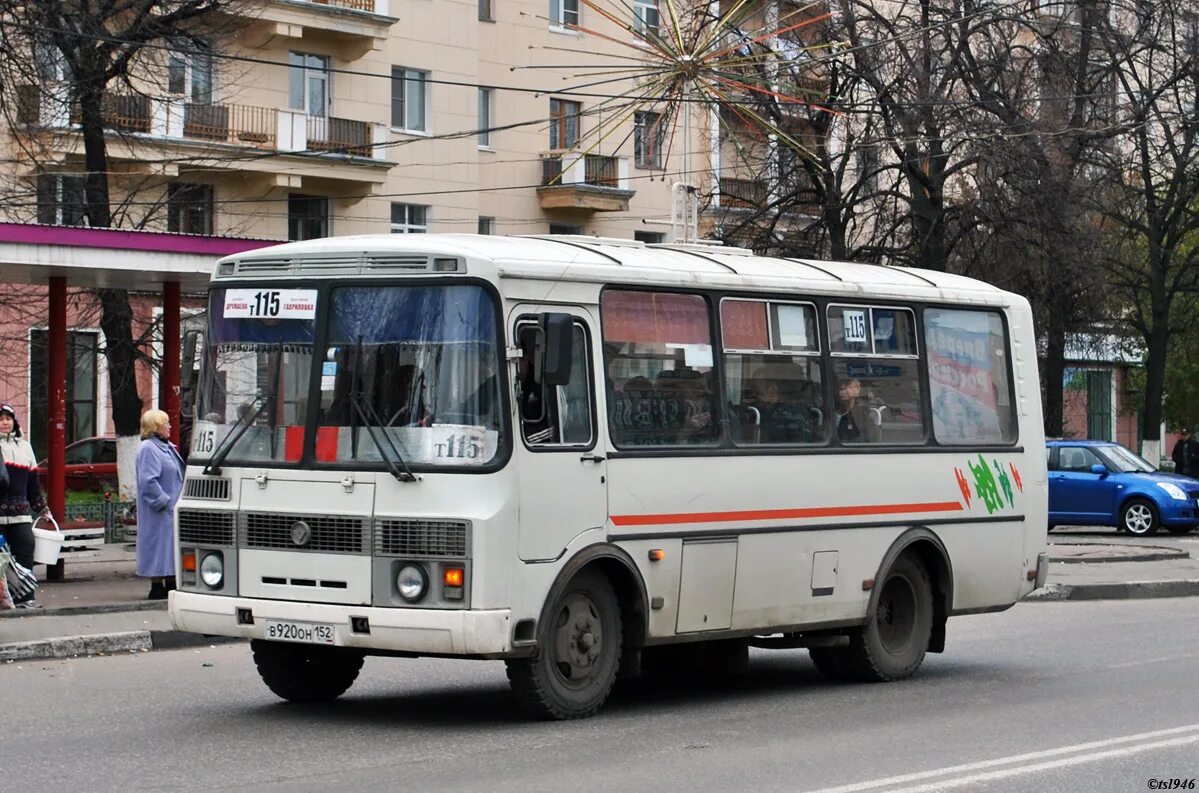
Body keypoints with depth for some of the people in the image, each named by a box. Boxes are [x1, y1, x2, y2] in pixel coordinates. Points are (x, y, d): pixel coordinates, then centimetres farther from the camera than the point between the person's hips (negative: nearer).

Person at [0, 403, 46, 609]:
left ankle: (24, 596, -1)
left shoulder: (24, 446, 19)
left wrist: (40, 506, 21)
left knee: (25, 550, -4)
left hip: (20, 510, 4)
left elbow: (33, 480, 22)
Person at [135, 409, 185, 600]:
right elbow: (148, 481, -21)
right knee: (159, 544, -5)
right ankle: (157, 586, 0)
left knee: (171, 546, 12)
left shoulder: (167, 447, 15)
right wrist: (165, 502, -21)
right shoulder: (148, 449, -14)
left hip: (172, 509, 9)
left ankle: (171, 584, 18)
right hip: (159, 513, -9)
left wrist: (178, 502, 15)